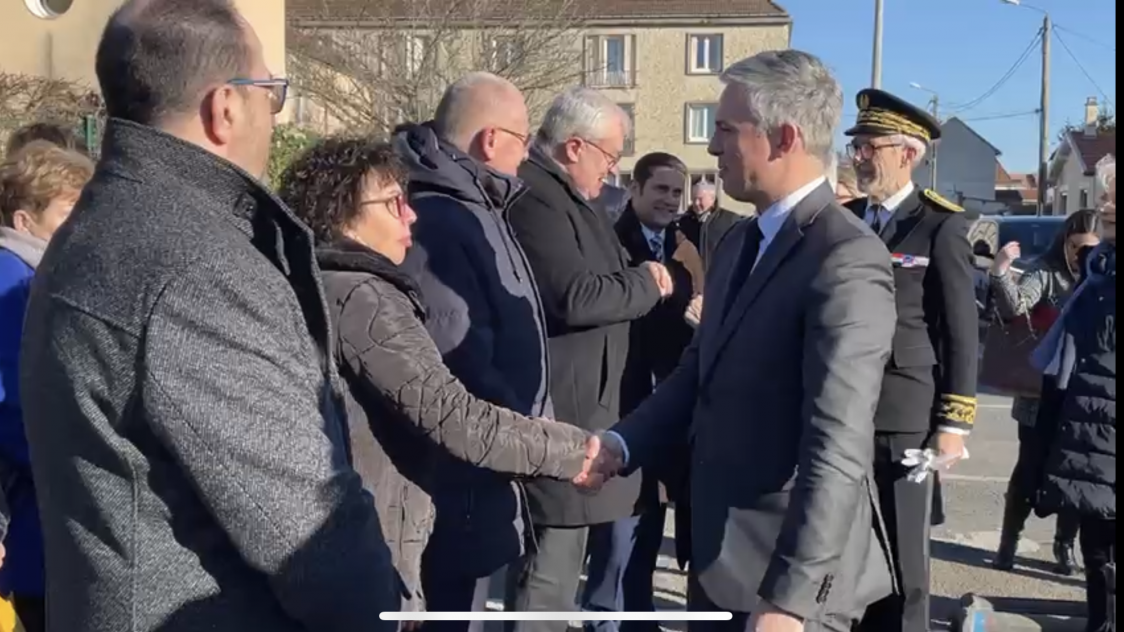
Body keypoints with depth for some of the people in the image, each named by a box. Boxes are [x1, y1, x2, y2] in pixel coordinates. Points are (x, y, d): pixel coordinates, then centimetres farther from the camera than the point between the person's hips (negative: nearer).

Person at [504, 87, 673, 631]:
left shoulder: (565, 197, 16)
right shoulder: (537, 198, -17)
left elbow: (599, 281, 20)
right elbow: (575, 297, -24)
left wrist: (644, 278, 2)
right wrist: (647, 282, -9)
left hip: (580, 403, 11)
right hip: (558, 408, -11)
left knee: (558, 552, 19)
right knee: (552, 560, -4)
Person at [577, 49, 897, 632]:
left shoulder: (846, 261, -20)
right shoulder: (739, 243, 10)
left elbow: (837, 448, -25)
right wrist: (622, 445, -2)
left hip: (789, 573, -8)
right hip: (720, 554, 8)